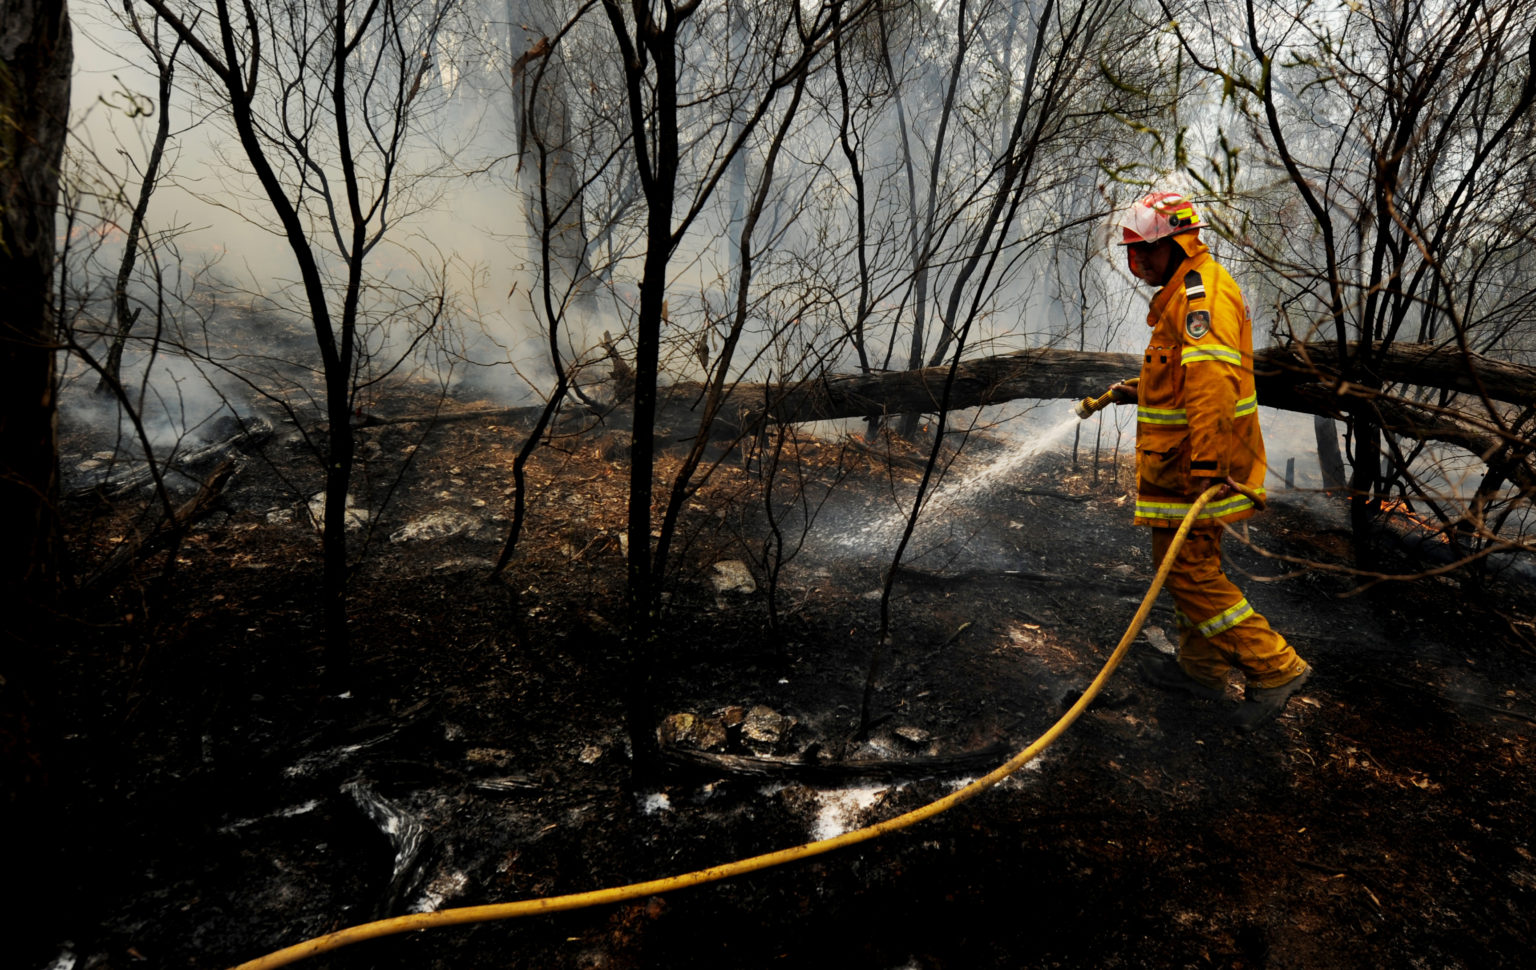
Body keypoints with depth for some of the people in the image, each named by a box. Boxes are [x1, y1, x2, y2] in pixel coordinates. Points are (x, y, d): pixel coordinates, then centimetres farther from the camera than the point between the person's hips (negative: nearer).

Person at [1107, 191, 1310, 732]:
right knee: (1192, 562, 18)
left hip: (1195, 465, -11)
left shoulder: (1202, 292, -18)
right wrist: (1141, 391, 19)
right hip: (1192, 462, 11)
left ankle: (1274, 667, 4)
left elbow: (1211, 380, -29)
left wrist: (1205, 466, -33)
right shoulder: (1186, 292, 17)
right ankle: (1202, 667, 31)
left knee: (1186, 568, -6)